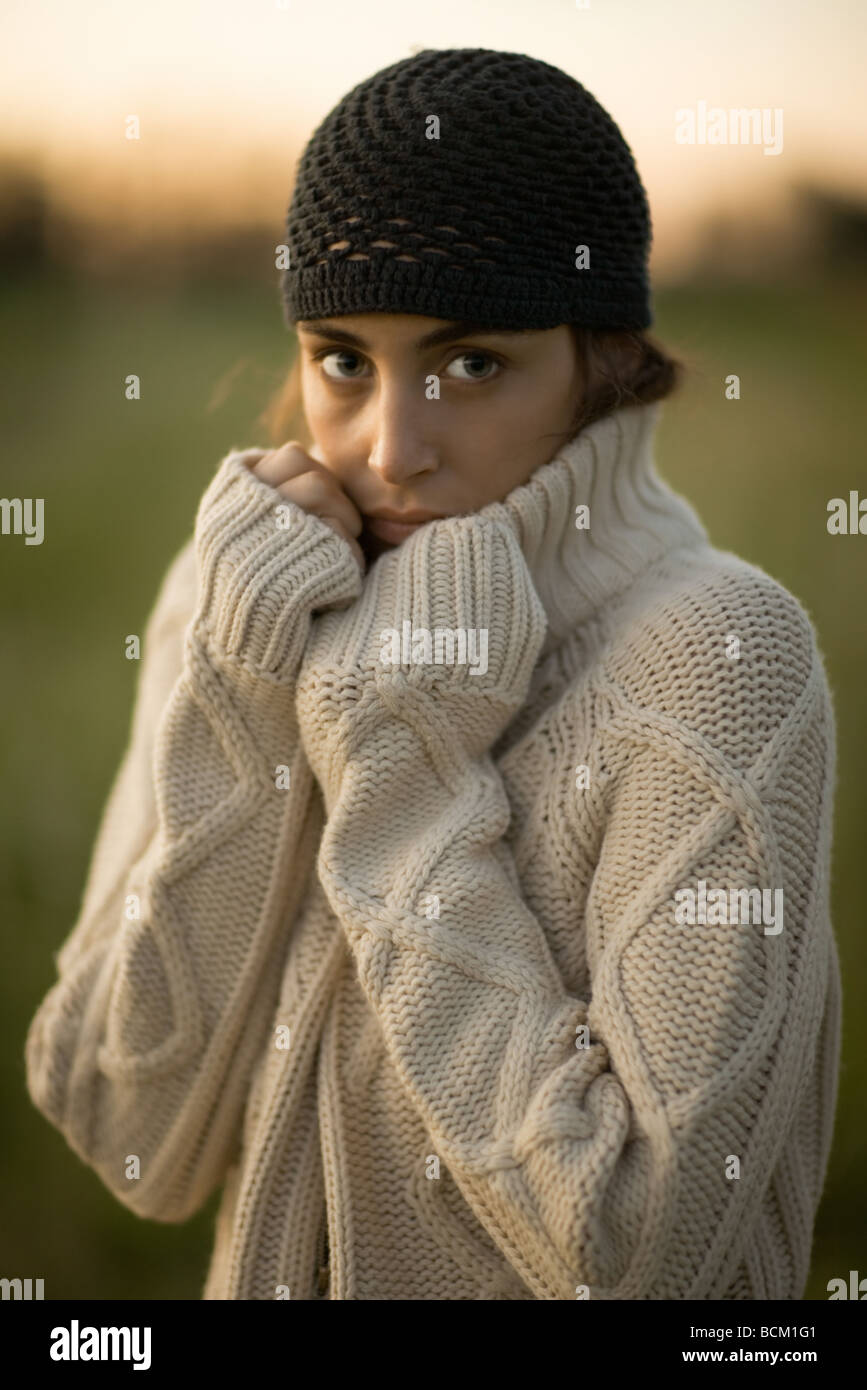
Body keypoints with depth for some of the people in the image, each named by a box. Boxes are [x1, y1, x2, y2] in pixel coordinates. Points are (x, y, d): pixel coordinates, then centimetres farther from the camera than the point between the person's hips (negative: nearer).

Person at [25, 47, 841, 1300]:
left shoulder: (714, 652, -22)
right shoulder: (240, 610, -7)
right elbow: (138, 1146, -12)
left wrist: (406, 793, -25)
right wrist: (245, 726, -21)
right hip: (266, 1270, 4)